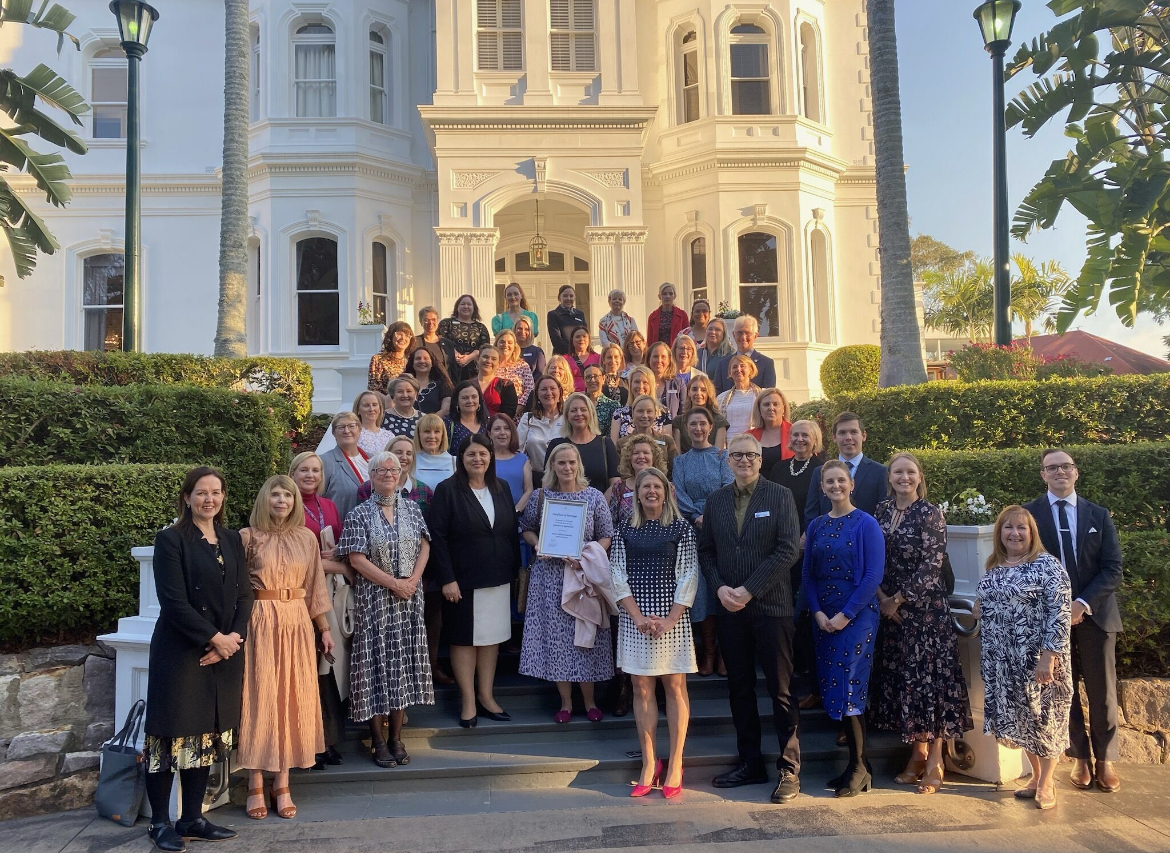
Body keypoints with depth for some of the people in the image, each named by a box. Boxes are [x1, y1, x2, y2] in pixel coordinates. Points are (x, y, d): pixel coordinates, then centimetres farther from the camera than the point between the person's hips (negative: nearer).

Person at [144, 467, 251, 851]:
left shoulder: (232, 540, 10)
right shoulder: (170, 539, -7)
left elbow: (244, 595, 7)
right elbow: (174, 601, -14)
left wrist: (234, 637, -8)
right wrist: (214, 638, -15)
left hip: (224, 653, 6)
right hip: (180, 652, -5)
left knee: (207, 734, 10)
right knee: (173, 735, 1)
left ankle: (192, 818, 20)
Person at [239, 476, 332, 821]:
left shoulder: (307, 538, 8)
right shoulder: (248, 537, -1)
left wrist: (325, 628, 11)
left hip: (297, 624, 3)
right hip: (259, 623, -3)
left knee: (292, 700, 6)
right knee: (259, 698, 1)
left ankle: (282, 784, 16)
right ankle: (256, 786, 11)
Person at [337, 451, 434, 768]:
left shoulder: (411, 509, 8)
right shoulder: (359, 514, -4)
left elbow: (424, 547, 7)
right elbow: (356, 559, -10)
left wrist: (413, 580, -9)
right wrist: (393, 583, -15)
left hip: (409, 598, 4)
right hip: (374, 597, -3)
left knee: (404, 662, 6)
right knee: (377, 661, -1)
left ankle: (397, 738, 16)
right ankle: (378, 740, 9)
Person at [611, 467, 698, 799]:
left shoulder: (681, 529, 1)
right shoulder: (625, 531, 7)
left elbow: (688, 578, -3)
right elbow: (619, 579, 2)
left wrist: (669, 620, -12)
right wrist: (639, 617, -10)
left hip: (672, 617, -2)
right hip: (634, 618, 2)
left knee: (675, 687, 2)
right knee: (641, 688, 5)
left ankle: (674, 765, 10)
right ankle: (649, 764, 12)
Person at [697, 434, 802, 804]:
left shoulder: (780, 496, -2)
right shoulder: (716, 500, 10)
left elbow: (787, 549, -10)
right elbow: (706, 550, 10)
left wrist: (749, 590, -14)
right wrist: (720, 588, -7)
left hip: (771, 606, -4)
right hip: (728, 608, 4)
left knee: (781, 690, 1)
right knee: (740, 689, 11)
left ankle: (789, 769, 11)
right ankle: (750, 763, 22)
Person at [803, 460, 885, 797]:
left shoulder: (866, 524, -5)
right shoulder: (816, 526, 9)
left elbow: (873, 575, -11)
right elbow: (808, 574, 10)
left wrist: (846, 615, -14)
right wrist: (817, 612, -4)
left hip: (857, 615, -5)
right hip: (823, 618, 5)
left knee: (849, 687, -8)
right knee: (832, 690, 6)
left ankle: (860, 768, 7)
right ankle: (855, 764, 17)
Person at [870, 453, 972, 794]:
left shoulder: (930, 513, -8)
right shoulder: (883, 510, 7)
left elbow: (931, 566, -13)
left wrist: (898, 599, -10)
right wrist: (881, 598, -3)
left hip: (925, 607, -5)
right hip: (890, 607, 5)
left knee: (929, 676, -3)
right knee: (900, 678, 8)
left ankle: (934, 762, 7)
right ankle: (917, 754, 20)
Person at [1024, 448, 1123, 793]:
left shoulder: (1099, 515, 6)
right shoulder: (1029, 515, 0)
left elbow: (1113, 568, -1)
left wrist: (1083, 604, -15)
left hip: (1095, 614, 1)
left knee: (1102, 692, 7)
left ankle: (1104, 760, 21)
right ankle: (1080, 758, 19)